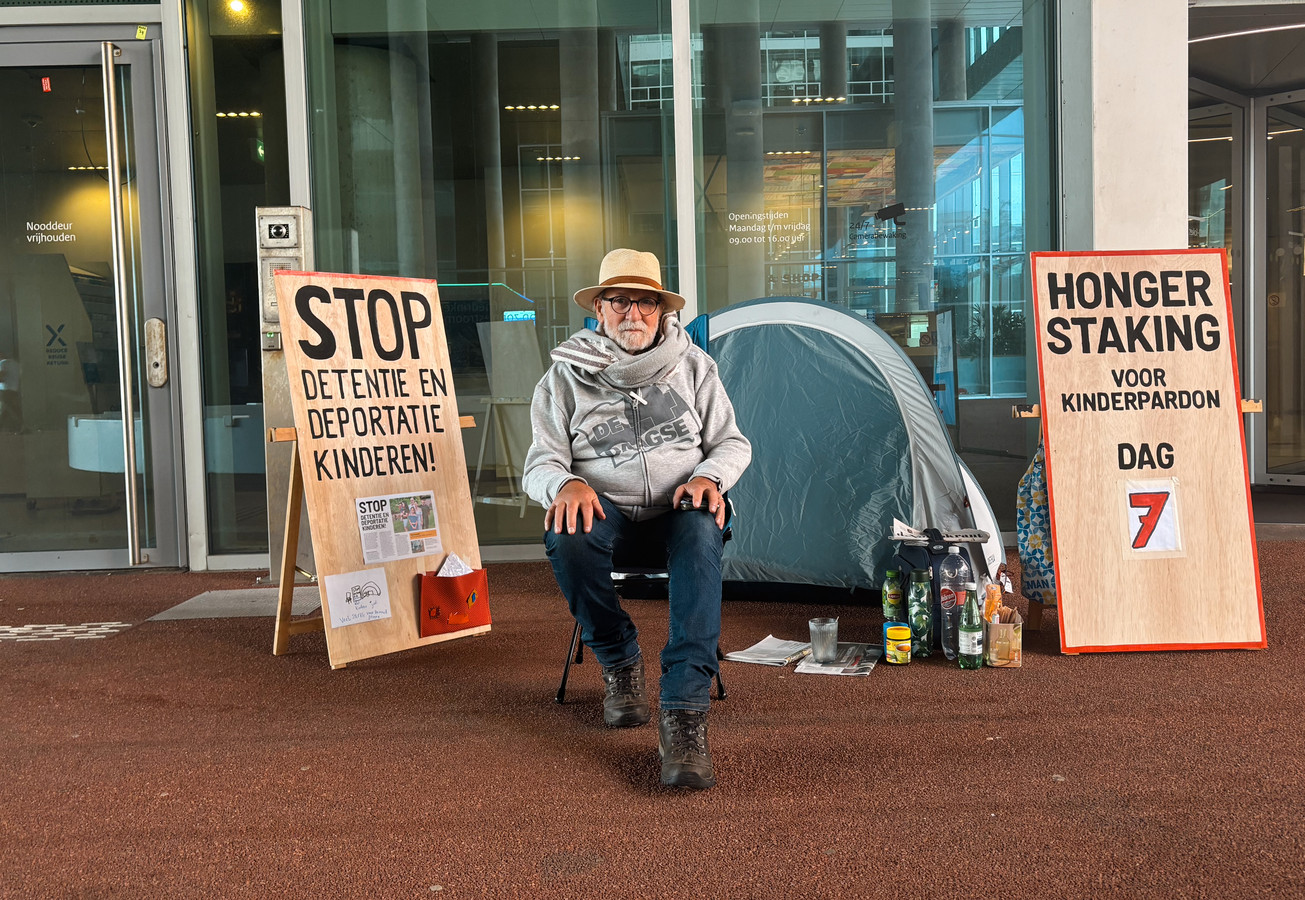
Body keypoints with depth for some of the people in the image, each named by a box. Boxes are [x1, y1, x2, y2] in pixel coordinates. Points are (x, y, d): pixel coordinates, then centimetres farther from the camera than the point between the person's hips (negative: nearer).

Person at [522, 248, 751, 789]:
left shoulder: (692, 365, 9)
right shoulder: (566, 375, 4)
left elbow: (731, 442, 10)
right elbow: (541, 462, 2)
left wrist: (708, 477, -13)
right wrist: (565, 485, -23)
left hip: (679, 509, 0)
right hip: (607, 511, 0)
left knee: (702, 530, -37)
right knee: (567, 534, -36)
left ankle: (684, 714, -43)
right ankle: (620, 663, -9)